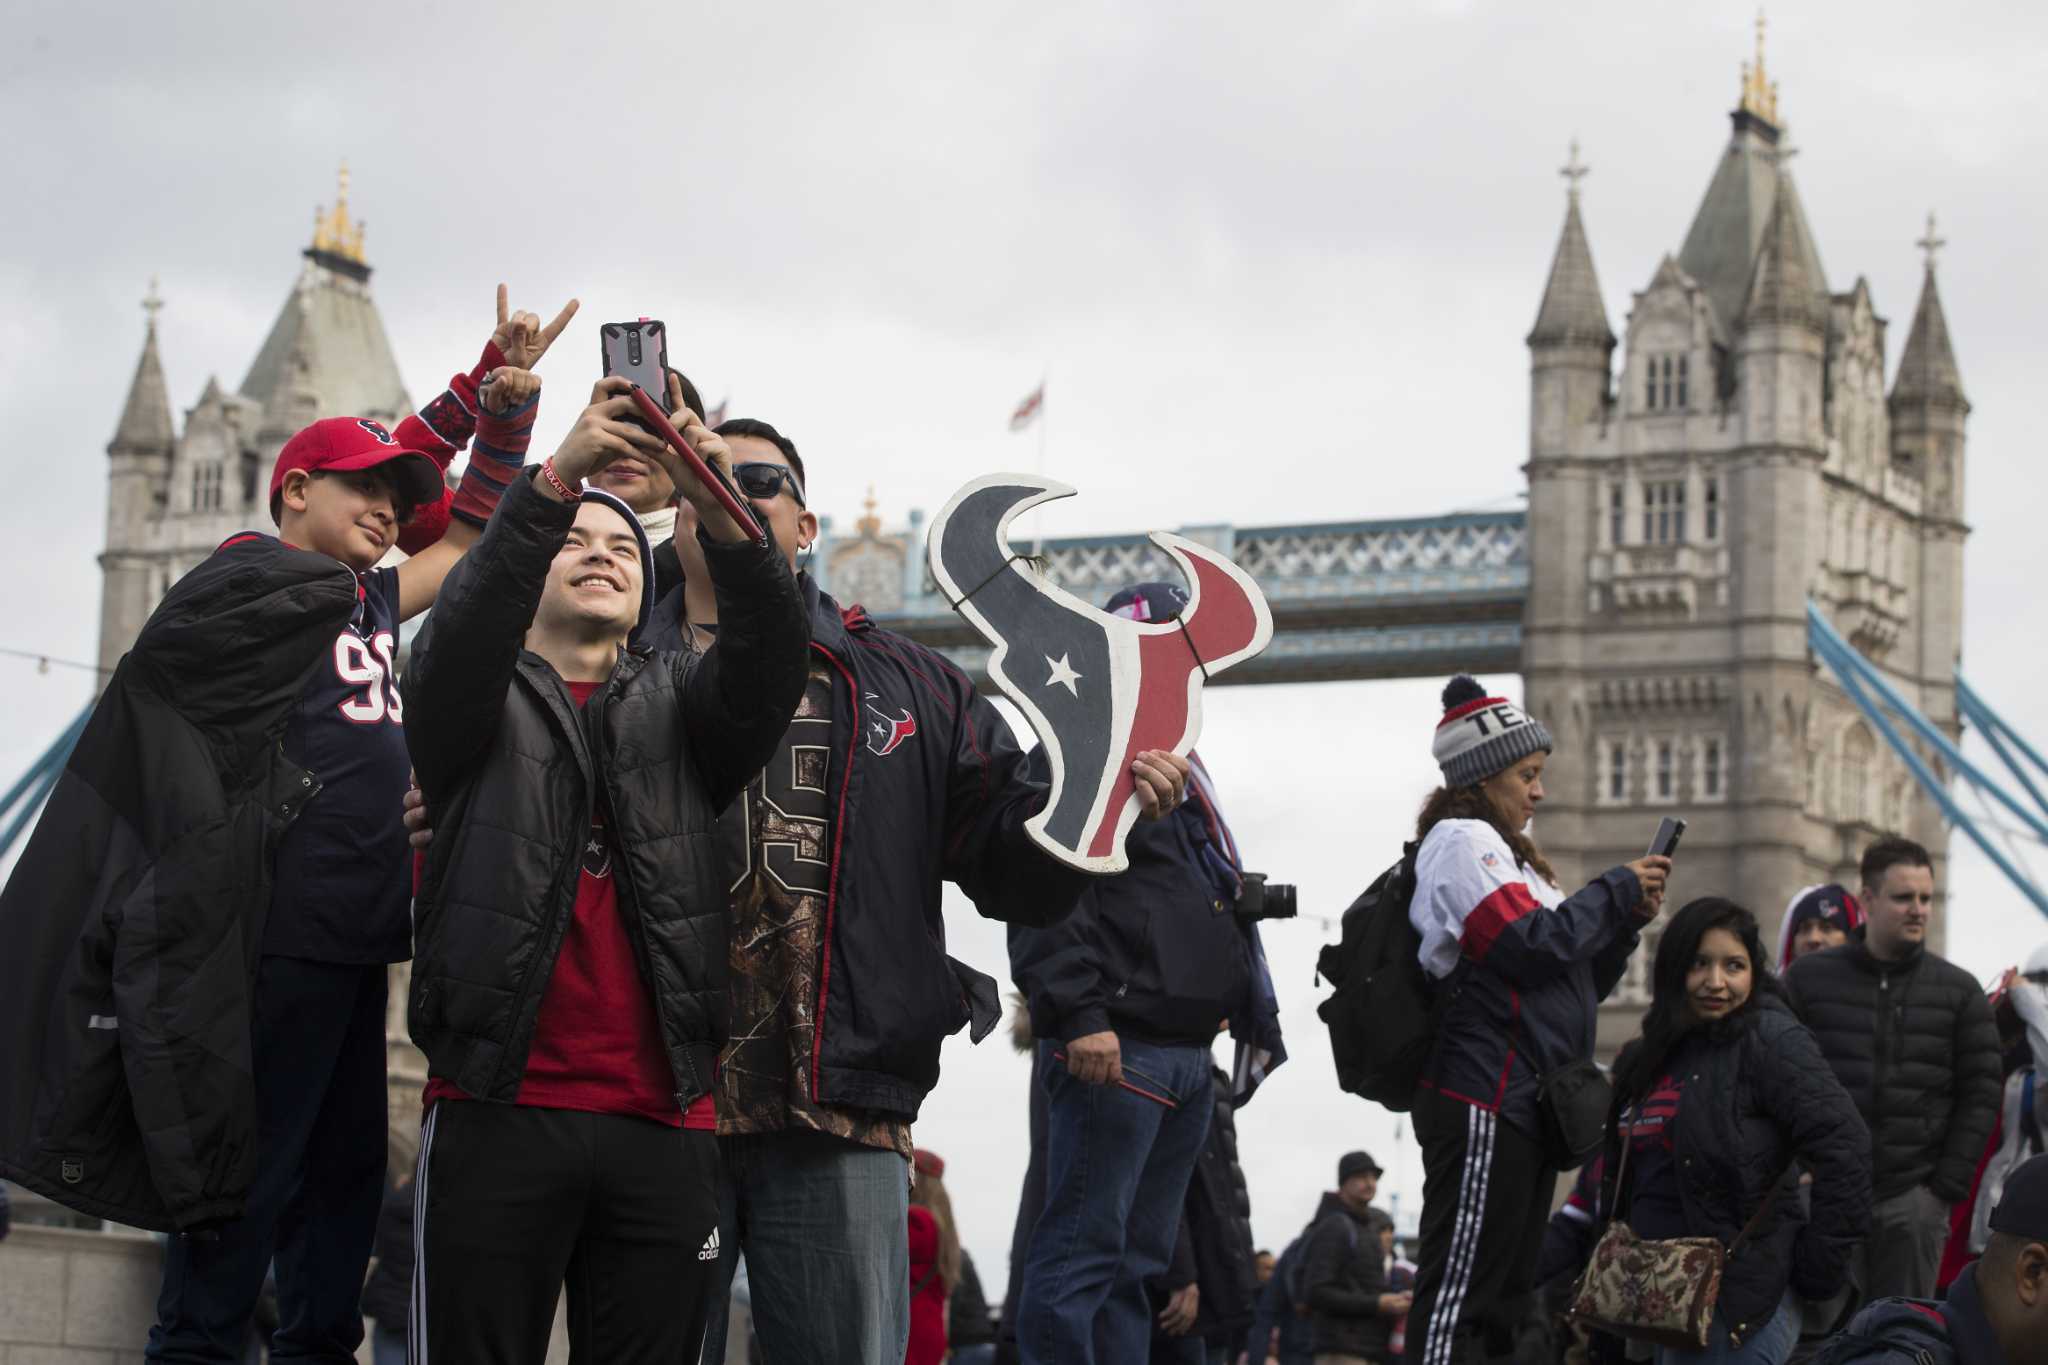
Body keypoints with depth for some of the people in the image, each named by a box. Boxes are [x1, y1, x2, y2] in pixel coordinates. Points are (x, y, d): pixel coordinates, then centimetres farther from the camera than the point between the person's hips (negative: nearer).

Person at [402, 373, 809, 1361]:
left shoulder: (676, 707, 18)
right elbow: (469, 623, -10)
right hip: (500, 1106, -2)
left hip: (658, 1122, 2)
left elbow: (768, 663, -3)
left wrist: (722, 517, -22)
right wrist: (557, 478, -24)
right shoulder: (483, 705, 13)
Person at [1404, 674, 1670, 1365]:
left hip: (1524, 1107, 10)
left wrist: (1626, 923, 10)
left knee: (1501, 1306, 9)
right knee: (1459, 1291, -15)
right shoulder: (1461, 841, -5)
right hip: (1485, 1106, -10)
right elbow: (1532, 945, -17)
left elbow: (1575, 986, 25)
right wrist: (1616, 889, -4)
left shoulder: (1506, 853, 25)